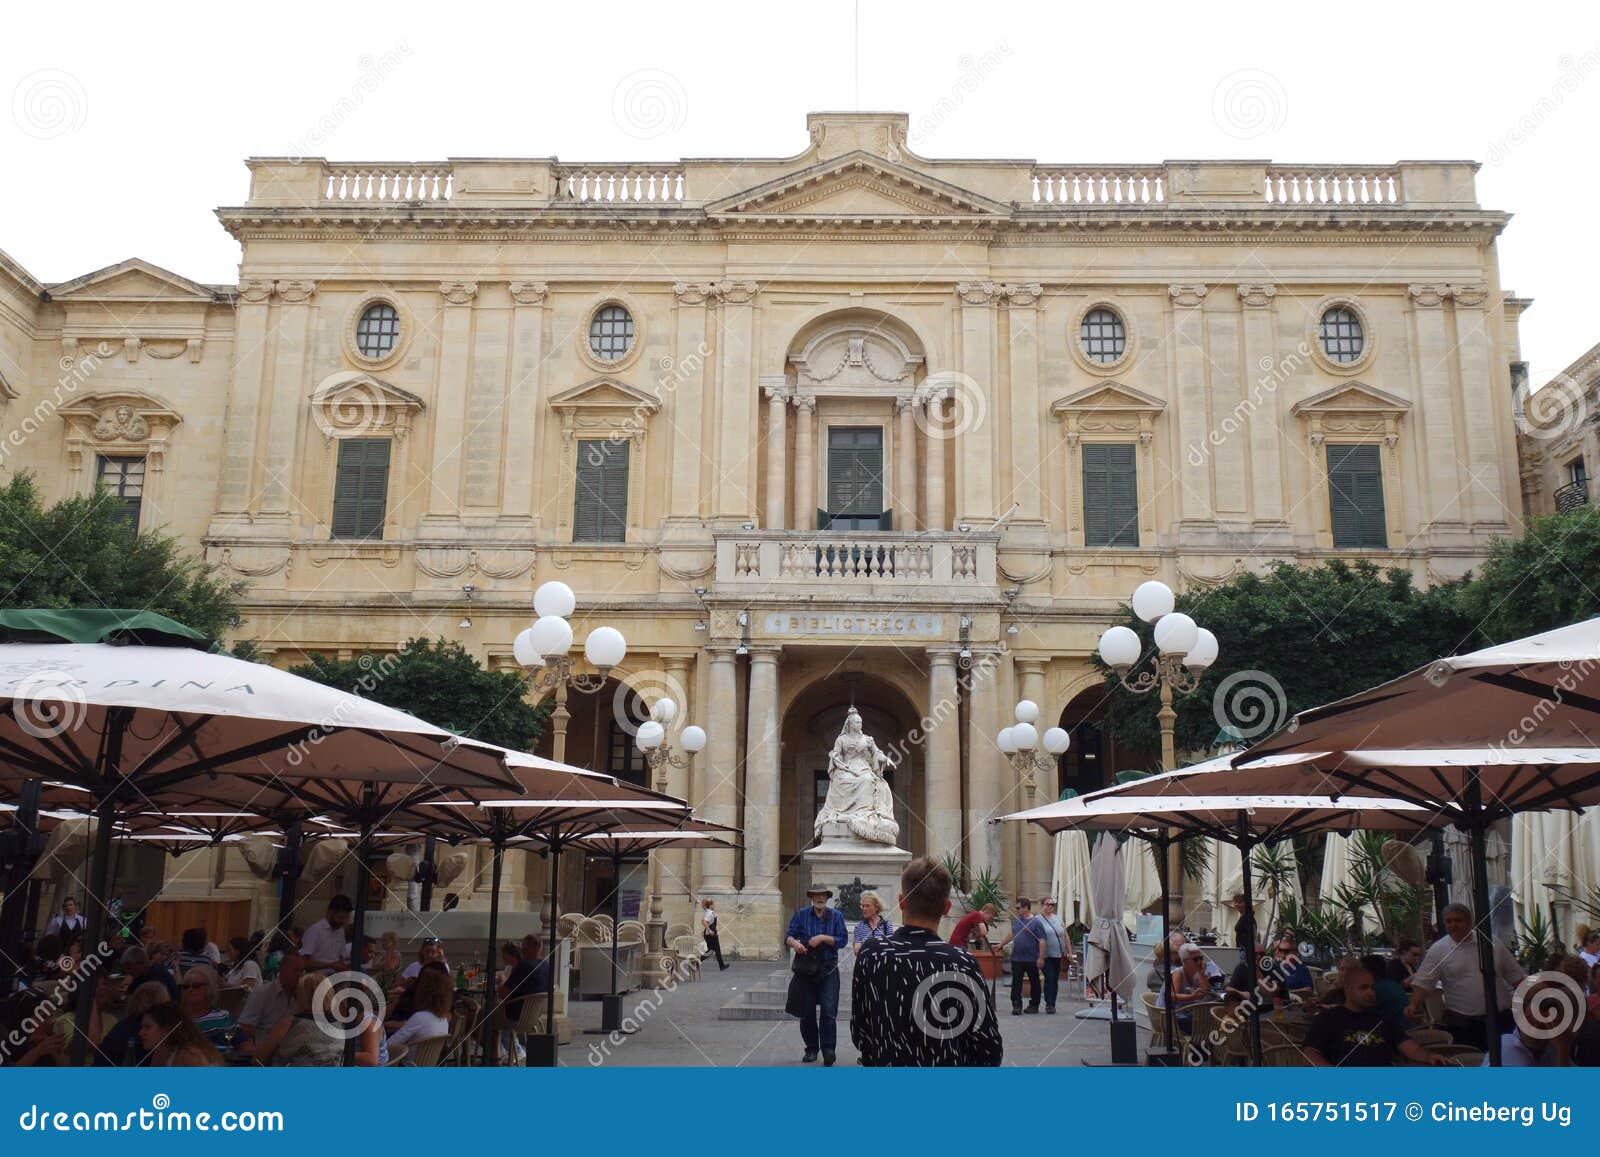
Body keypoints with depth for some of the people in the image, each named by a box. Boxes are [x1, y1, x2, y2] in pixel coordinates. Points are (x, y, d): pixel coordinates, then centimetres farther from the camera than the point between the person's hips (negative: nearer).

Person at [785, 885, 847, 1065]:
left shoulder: (836, 915, 2)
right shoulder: (801, 915, 4)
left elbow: (842, 940, -5)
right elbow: (788, 936, -2)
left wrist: (823, 938, -18)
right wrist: (794, 942, -24)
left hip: (828, 969, -1)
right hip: (806, 969, 1)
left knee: (829, 1010, -11)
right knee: (807, 1012, 6)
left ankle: (829, 1049, -5)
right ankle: (811, 1049, 19)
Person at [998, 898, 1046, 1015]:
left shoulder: (1036, 922, -10)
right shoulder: (1016, 920, 9)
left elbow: (1042, 941, -12)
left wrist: (1041, 958, -17)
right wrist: (1002, 944, 26)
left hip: (1032, 959, -5)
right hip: (1016, 958, 5)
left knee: (1035, 983, 9)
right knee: (1016, 983, -1)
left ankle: (1034, 1005, 21)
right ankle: (1016, 1006, 0)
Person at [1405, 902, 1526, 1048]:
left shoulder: (1492, 943, 4)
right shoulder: (1438, 950, -3)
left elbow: (1516, 976, 10)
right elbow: (1422, 982, -6)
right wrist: (1414, 1004, -21)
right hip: (1461, 1024, -2)